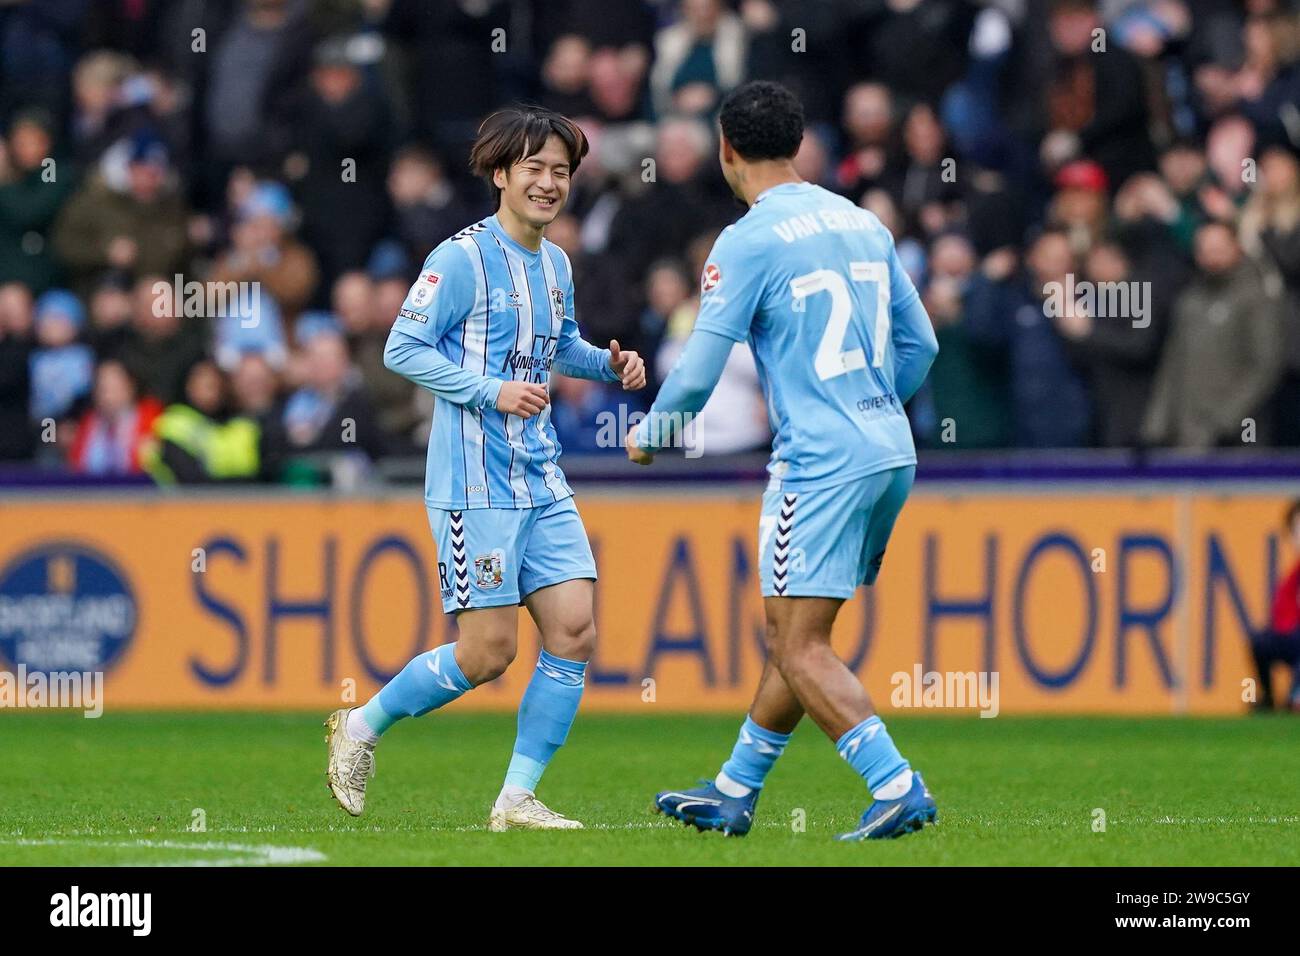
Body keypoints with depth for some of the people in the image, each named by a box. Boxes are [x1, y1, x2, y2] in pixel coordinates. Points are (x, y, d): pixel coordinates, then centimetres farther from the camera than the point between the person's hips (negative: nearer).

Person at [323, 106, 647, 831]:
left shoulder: (556, 264, 13)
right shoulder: (463, 259, -10)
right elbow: (403, 349, -11)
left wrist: (608, 362, 11)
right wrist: (492, 392, -19)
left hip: (543, 483, 7)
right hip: (476, 482, -7)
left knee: (576, 631, -3)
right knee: (488, 653, -7)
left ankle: (517, 798, 5)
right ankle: (361, 727, 16)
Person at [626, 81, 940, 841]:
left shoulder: (749, 242, -10)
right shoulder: (863, 224, 12)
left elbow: (699, 372, -9)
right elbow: (921, 344, 17)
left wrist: (650, 436, 9)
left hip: (822, 464, -8)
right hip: (891, 452, 8)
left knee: (801, 649, -6)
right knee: (795, 637, 17)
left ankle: (898, 789, -17)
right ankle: (735, 793, 25)